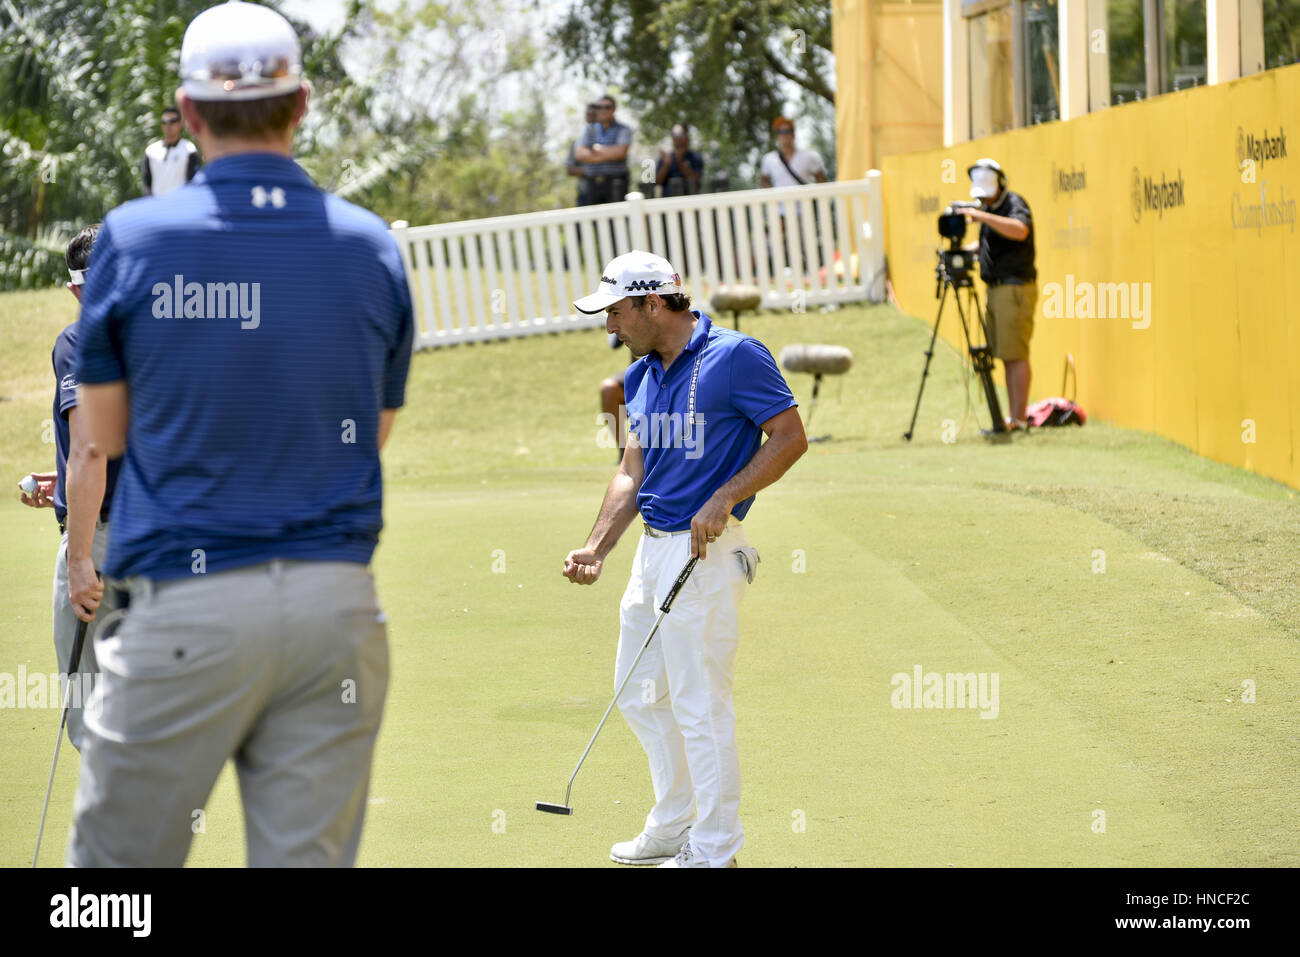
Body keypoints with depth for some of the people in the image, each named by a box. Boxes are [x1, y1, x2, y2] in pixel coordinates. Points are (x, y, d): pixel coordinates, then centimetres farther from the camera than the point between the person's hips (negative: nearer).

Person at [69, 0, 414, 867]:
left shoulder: (135, 239, -4)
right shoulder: (372, 247, 5)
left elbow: (107, 429, 6)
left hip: (187, 603, -3)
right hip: (337, 601, 3)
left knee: (120, 858, 4)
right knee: (310, 859, 4)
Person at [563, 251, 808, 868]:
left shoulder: (734, 356, -11)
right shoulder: (641, 376, 13)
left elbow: (791, 437, -11)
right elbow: (633, 470, 15)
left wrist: (723, 500, -19)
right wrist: (596, 550, 4)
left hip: (706, 552, -9)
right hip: (652, 548, 9)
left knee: (699, 704, -4)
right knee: (639, 696, 16)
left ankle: (714, 849, 6)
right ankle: (672, 828, 29)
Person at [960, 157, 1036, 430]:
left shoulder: (1014, 204, -11)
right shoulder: (988, 208, 16)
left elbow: (1020, 231, -33)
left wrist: (983, 217, -37)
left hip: (1015, 289, -9)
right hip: (995, 290, 9)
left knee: (1016, 355, -9)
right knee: (1006, 357, 9)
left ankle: (1019, 420, -8)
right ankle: (1013, 418, 12)